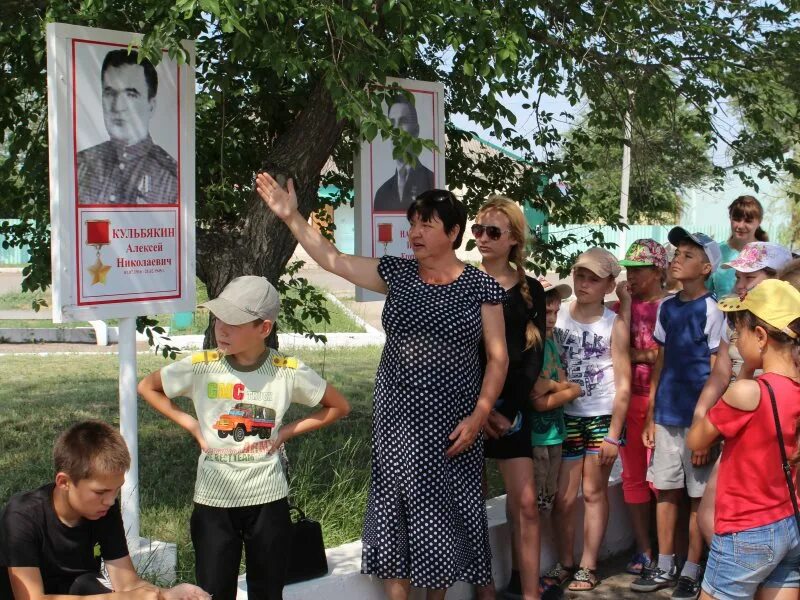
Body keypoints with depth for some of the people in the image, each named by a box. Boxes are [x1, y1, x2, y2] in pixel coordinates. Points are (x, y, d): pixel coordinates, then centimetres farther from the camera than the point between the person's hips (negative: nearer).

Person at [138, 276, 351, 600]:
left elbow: (338, 406, 4)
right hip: (213, 499, 0)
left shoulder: (288, 371, -9)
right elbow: (147, 387, 7)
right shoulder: (200, 366, -10)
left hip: (268, 499, 0)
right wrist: (190, 425, -2)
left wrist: (288, 431, -3)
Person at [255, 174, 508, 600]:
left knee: (443, 515, 5)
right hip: (396, 422, 2)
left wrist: (479, 416, -10)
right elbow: (332, 260, 5)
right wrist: (291, 216, -2)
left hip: (451, 427, -2)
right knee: (395, 512, 2)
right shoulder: (397, 274, 6)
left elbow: (497, 358, -1)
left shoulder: (481, 288, -2)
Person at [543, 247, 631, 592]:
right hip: (567, 416, 2)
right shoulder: (558, 316, 0)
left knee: (594, 491, 6)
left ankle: (588, 566, 16)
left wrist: (613, 434, -8)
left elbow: (623, 385, -5)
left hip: (603, 417, -2)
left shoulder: (615, 326, -5)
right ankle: (565, 562, 17)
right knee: (563, 496, 1)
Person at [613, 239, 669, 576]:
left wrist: (635, 354, -8)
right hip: (628, 399, 4)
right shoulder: (622, 306, 9)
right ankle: (644, 550, 15)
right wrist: (626, 304, -7)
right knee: (633, 476, 7)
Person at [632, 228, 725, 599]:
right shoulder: (666, 308, 8)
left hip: (698, 418, -5)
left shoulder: (711, 312, -8)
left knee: (698, 496, 4)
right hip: (666, 417, 5)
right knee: (666, 490, 11)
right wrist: (650, 417, 11)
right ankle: (663, 567, 21)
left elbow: (717, 377, -8)